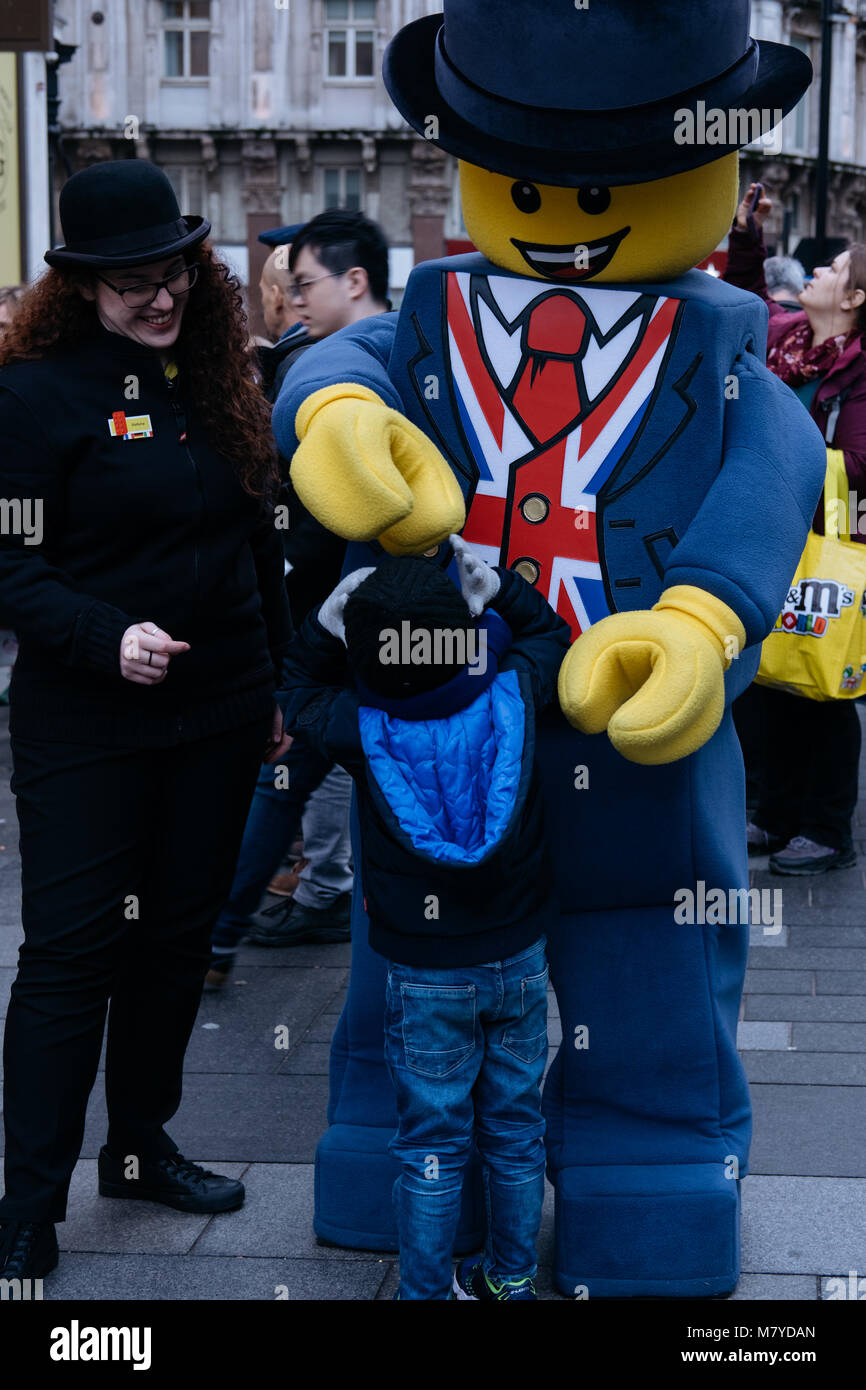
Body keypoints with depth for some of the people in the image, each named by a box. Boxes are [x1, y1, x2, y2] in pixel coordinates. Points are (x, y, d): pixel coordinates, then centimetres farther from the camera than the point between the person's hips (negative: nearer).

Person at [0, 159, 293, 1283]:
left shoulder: (218, 383, 9)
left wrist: (278, 682, 16)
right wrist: (106, 639, -27)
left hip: (219, 715, 6)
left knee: (178, 933, 14)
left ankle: (141, 1146, 31)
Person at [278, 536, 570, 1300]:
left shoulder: (364, 731, -17)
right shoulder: (512, 694, -14)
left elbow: (302, 695, 5)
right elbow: (549, 633, 9)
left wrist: (323, 627, 0)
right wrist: (499, 587, 6)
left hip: (426, 977, -2)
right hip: (519, 957, 2)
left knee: (432, 1143, 9)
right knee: (515, 1126, 17)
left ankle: (426, 1290, 19)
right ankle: (512, 1277, 32)